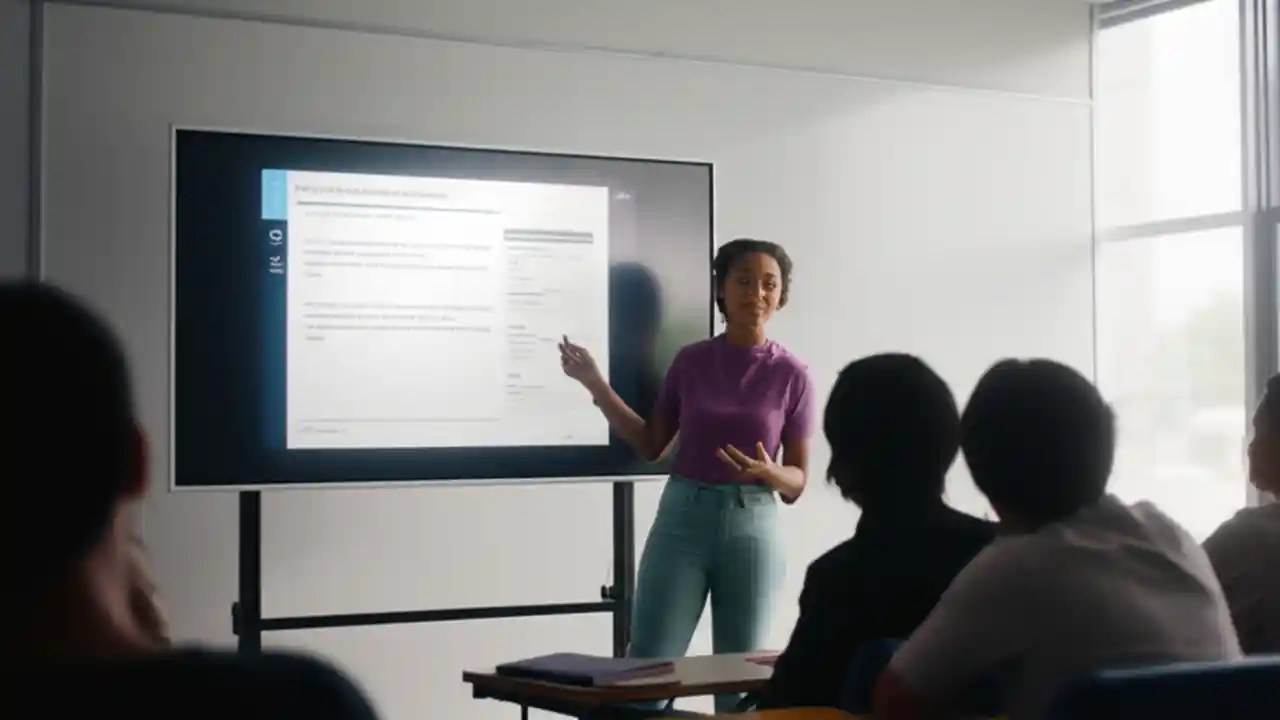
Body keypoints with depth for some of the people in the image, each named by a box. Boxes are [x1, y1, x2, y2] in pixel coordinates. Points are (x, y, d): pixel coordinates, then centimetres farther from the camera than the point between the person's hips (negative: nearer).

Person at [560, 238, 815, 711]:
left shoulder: (792, 375, 0)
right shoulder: (690, 361, 4)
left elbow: (796, 482, 2)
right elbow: (651, 445, 12)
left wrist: (767, 472, -21)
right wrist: (595, 384, 5)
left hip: (751, 528, -1)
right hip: (681, 520, 1)